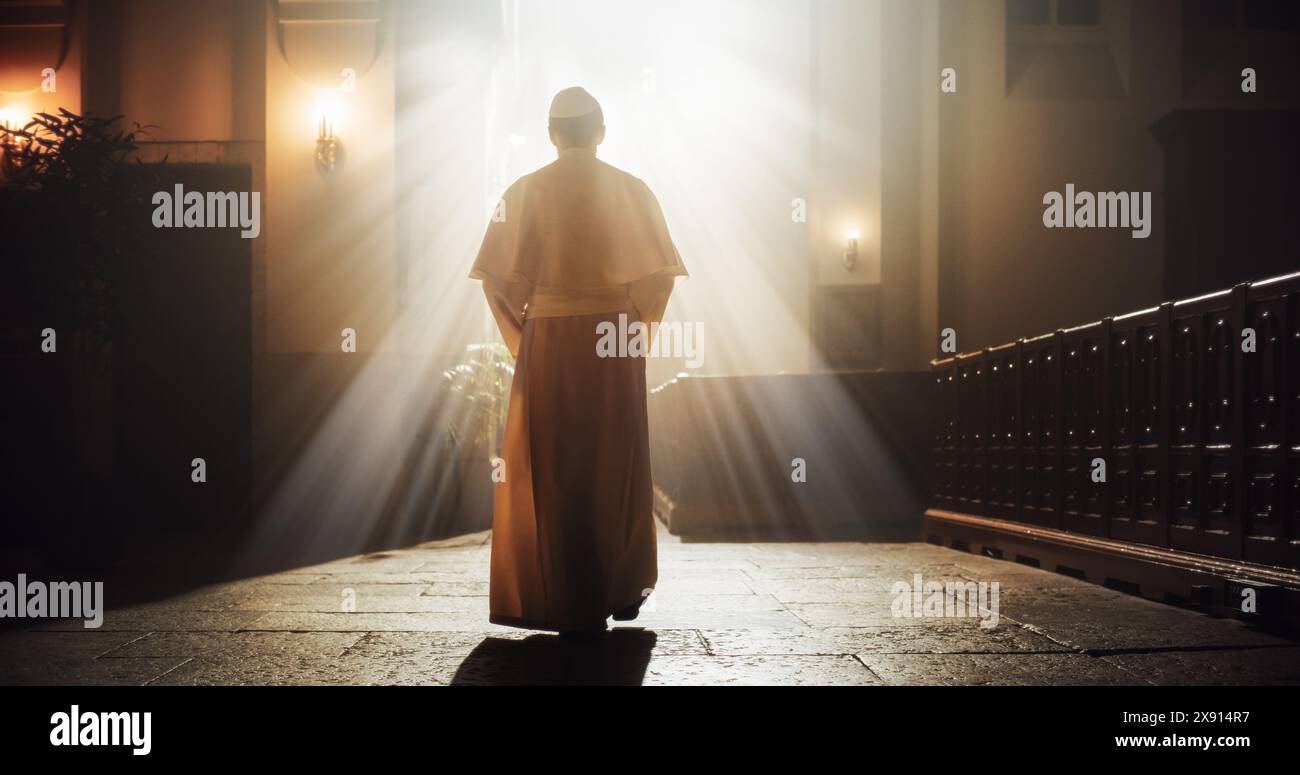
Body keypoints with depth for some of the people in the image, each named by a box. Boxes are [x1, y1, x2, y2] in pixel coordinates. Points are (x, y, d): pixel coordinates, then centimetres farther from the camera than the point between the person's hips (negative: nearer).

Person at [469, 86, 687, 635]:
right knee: (616, 464, 13)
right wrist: (637, 325, 8)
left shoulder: (525, 192, -2)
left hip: (546, 341, -1)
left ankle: (567, 602, 7)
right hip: (615, 342, 1)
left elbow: (499, 276, -5)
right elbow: (659, 272, -3)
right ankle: (621, 591, 20)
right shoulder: (631, 190, 0)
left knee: (551, 469, 6)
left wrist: (521, 336, 6)